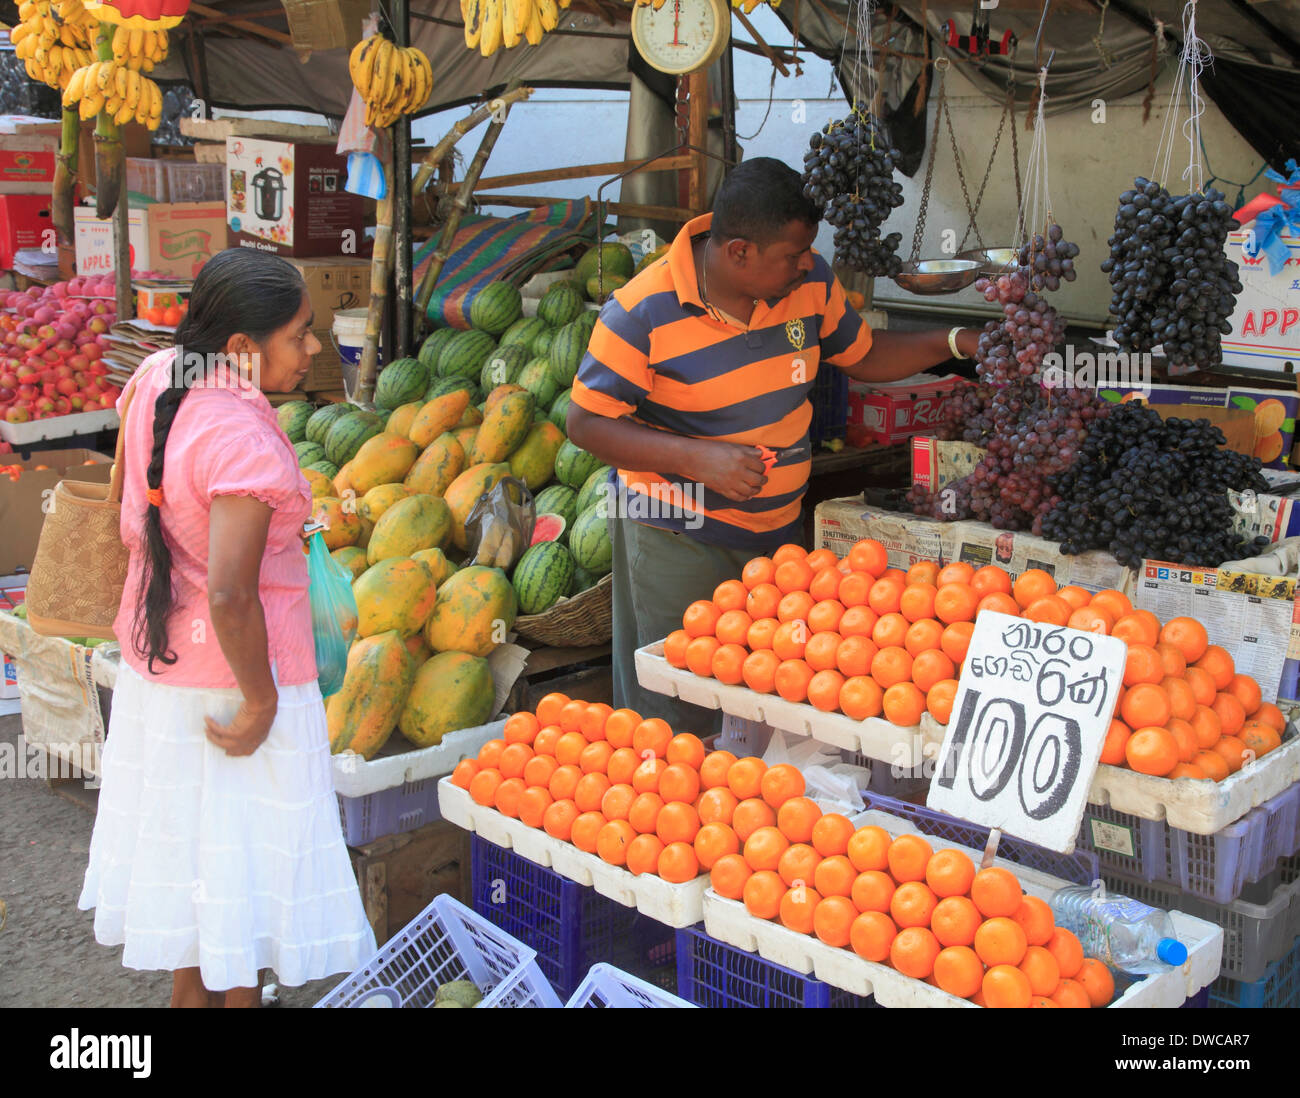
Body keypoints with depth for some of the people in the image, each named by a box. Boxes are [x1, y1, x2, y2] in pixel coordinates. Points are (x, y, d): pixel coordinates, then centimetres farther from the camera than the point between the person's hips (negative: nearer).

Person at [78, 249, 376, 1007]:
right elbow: (230, 595, -32)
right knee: (248, 851, 10)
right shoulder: (245, 443, -28)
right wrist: (261, 702, -20)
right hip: (232, 674, -9)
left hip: (158, 655, 9)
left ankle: (192, 992, 43)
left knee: (188, 837, 24)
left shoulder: (156, 381, -4)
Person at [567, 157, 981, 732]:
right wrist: (700, 458, -25)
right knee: (678, 715, 3)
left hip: (782, 528, 5)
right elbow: (587, 422, -14)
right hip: (678, 538, -5)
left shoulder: (810, 281, -2)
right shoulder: (643, 313, -18)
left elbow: (863, 356, 14)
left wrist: (956, 342, 1)